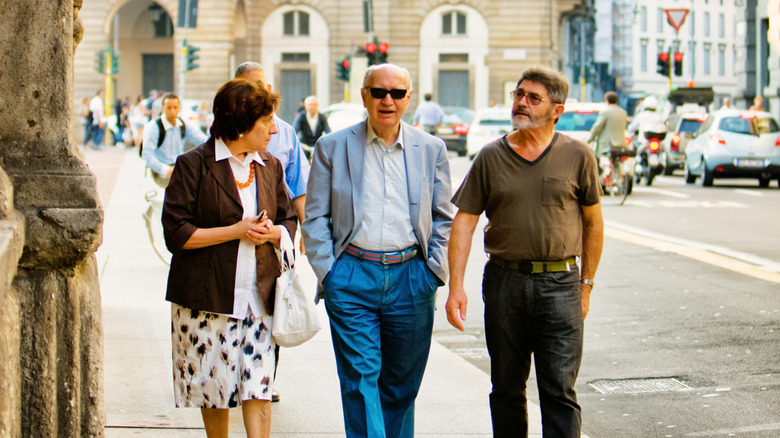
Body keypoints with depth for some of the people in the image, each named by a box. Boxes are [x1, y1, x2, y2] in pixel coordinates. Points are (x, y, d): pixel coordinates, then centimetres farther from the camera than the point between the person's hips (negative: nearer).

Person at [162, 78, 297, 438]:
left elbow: (289, 221, 20)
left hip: (259, 294, 3)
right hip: (208, 297, -3)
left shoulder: (270, 166, 12)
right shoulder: (194, 165, -6)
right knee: (214, 385, 7)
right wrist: (236, 231, -15)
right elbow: (176, 234, -10)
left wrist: (271, 232, -4)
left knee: (258, 387, -6)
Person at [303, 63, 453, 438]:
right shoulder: (332, 147, 4)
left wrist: (434, 270, 2)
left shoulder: (431, 149, 8)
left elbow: (444, 217, 13)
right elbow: (315, 217, 5)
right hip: (351, 278, -2)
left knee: (402, 383, 10)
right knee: (361, 378, -7)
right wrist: (327, 272, -4)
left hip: (411, 280, 2)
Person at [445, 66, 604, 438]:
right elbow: (464, 222, 3)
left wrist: (586, 284, 8)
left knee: (559, 391, -5)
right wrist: (456, 286, -6)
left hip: (560, 284, -2)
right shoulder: (491, 157, 4)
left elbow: (593, 222, 9)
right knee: (507, 389, 11)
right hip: (504, 281, 2)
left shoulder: (577, 155, 1)